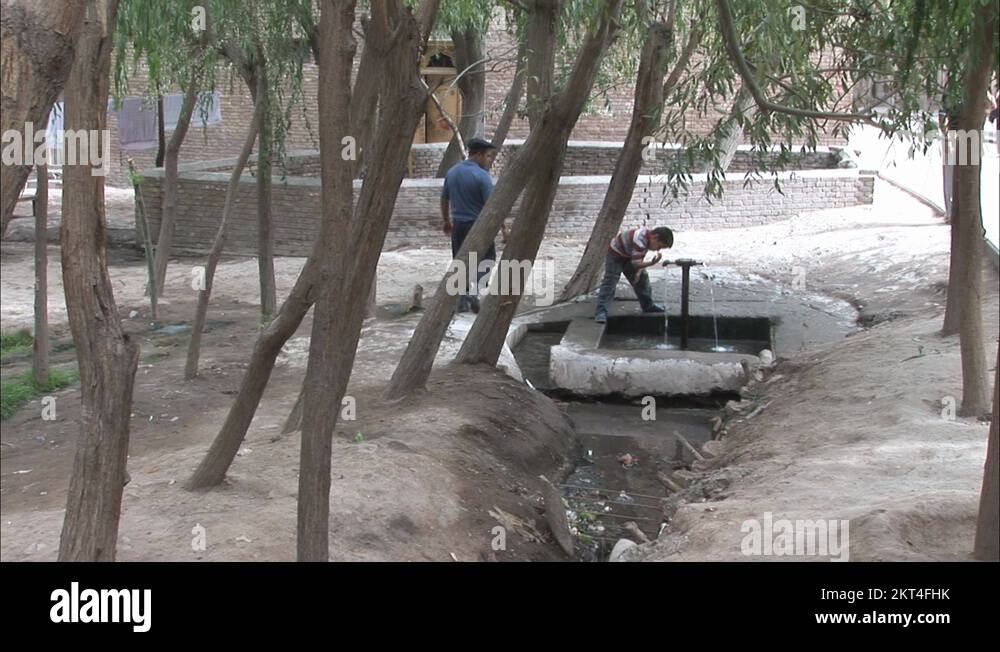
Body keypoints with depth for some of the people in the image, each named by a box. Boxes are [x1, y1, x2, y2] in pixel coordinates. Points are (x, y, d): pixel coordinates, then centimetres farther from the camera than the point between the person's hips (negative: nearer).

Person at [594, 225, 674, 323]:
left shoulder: (649, 238, -8)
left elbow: (640, 259, 0)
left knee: (641, 279, 12)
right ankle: (601, 311, -18)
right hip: (615, 255, -9)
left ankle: (648, 306, 28)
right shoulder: (639, 240, -38)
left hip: (628, 256, 9)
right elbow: (636, 263, -38)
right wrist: (651, 264, -49)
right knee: (610, 283, -17)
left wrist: (639, 271, -13)